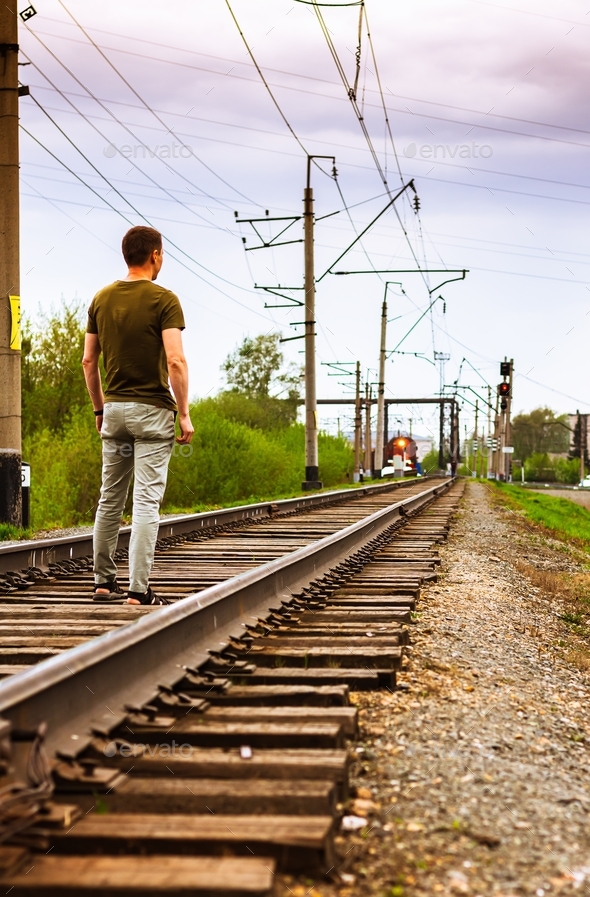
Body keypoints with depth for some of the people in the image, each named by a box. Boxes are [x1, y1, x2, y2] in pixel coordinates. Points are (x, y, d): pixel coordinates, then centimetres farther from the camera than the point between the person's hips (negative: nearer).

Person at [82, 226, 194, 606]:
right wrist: (184, 413, -11)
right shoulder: (164, 300, -9)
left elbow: (89, 360, 9)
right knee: (146, 503, -5)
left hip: (114, 409, 6)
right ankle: (139, 589, -6)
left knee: (110, 501, 14)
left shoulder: (102, 299, 7)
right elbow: (175, 360, -17)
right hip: (152, 411, -5)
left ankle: (104, 581, 20)